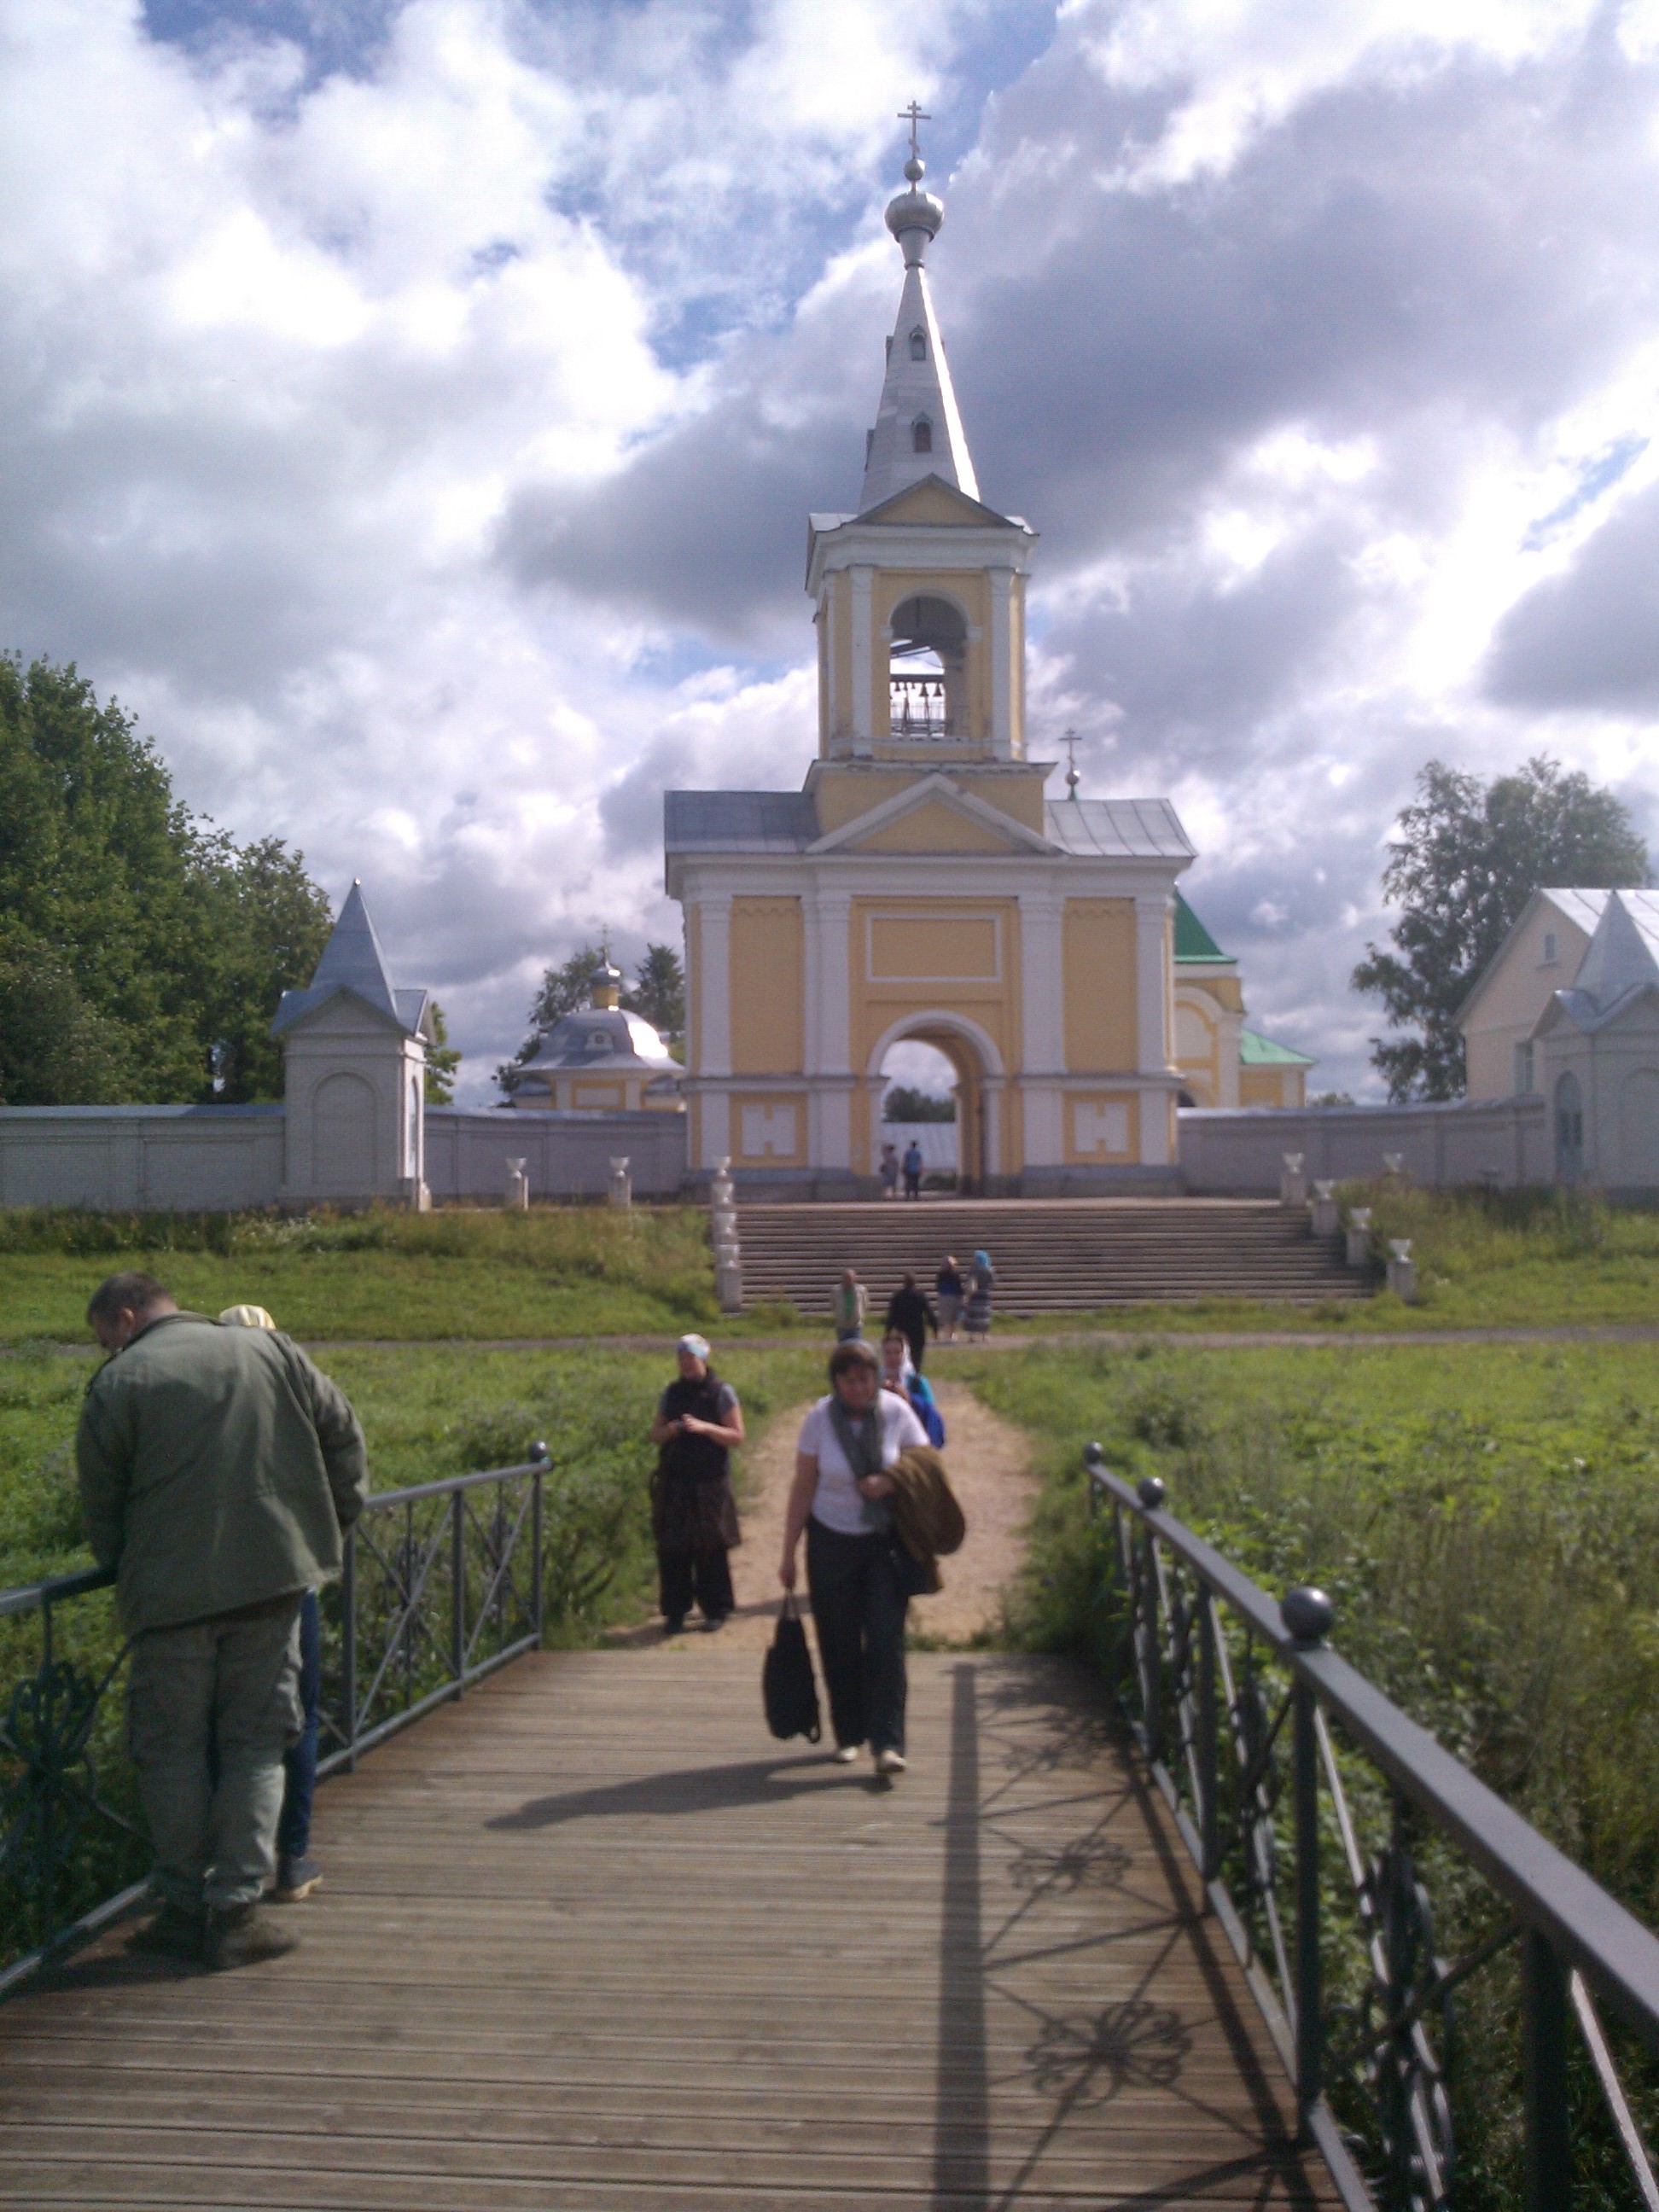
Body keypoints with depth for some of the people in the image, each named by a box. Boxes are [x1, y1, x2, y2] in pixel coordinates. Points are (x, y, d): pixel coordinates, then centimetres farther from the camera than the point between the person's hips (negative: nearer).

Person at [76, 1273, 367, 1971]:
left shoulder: (117, 1384, -1)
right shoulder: (270, 1352, 8)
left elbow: (100, 1506, 3)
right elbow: (343, 1435, 11)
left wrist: (123, 1570, 20)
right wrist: (333, 1521, 18)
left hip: (172, 1594, -2)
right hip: (273, 1579, 3)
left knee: (173, 1751, 10)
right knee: (255, 1745, 8)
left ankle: (186, 1907, 15)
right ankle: (237, 1911, 7)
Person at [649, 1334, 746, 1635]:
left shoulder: (721, 1393, -2)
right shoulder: (671, 1393, 10)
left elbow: (737, 1436, -4)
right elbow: (655, 1436, 15)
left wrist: (704, 1427, -18)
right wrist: (669, 1430, -8)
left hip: (710, 1484, -3)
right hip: (674, 1483, 3)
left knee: (711, 1548, -1)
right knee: (672, 1549, 0)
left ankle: (715, 1610, 11)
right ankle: (675, 1611, 9)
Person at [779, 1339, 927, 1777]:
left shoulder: (896, 1412, -6)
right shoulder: (820, 1418, -7)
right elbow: (803, 1487, -3)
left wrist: (890, 1482, -19)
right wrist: (789, 1553, -2)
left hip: (885, 1542, -1)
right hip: (832, 1540, 1)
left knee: (885, 1640, -10)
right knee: (839, 1644, 6)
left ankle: (887, 1742, -10)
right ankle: (848, 1734, 22)